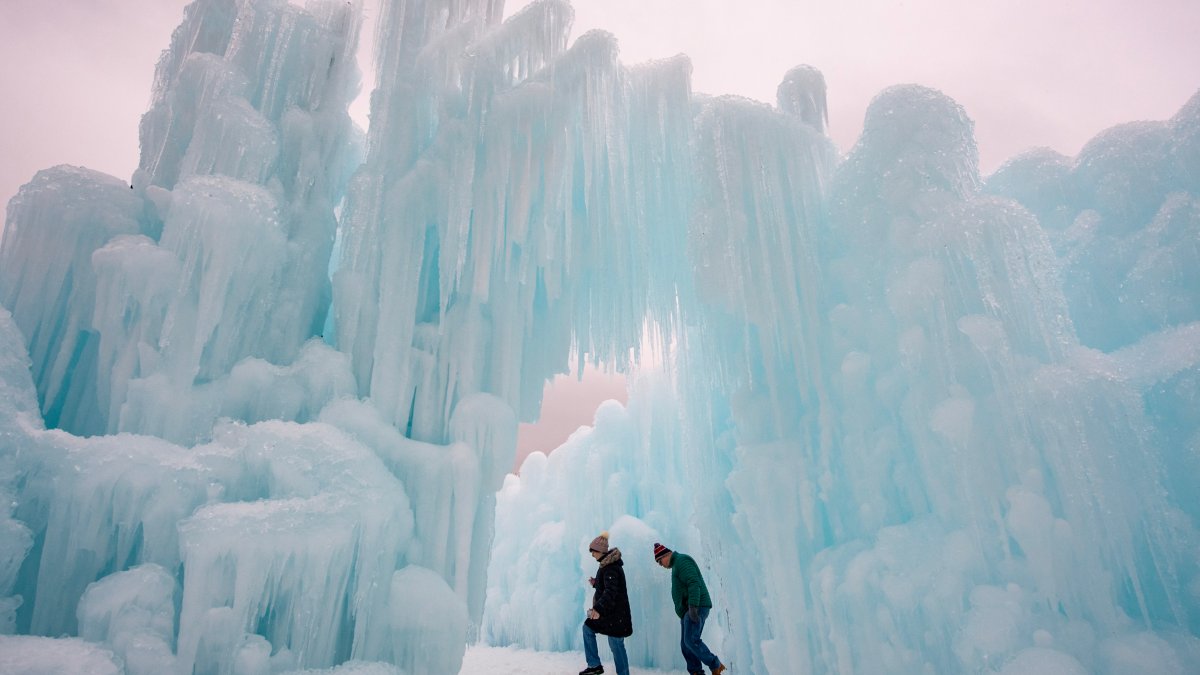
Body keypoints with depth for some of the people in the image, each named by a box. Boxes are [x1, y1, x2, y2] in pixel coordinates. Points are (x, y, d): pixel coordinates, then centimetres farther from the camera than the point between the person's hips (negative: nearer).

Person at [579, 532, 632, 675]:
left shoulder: (610, 568, -22)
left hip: (615, 614, -11)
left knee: (615, 644, -4)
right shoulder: (607, 564, 9)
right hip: (607, 611, 11)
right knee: (588, 628, 18)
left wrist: (598, 609, -42)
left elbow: (610, 591, -34)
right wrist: (595, 583, 26)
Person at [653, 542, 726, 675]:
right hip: (688, 610, 10)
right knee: (685, 644, 5)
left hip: (696, 607, -10)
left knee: (691, 640, -17)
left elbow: (694, 583, -23)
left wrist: (693, 607, -29)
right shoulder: (676, 565, 22)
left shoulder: (682, 561, -10)